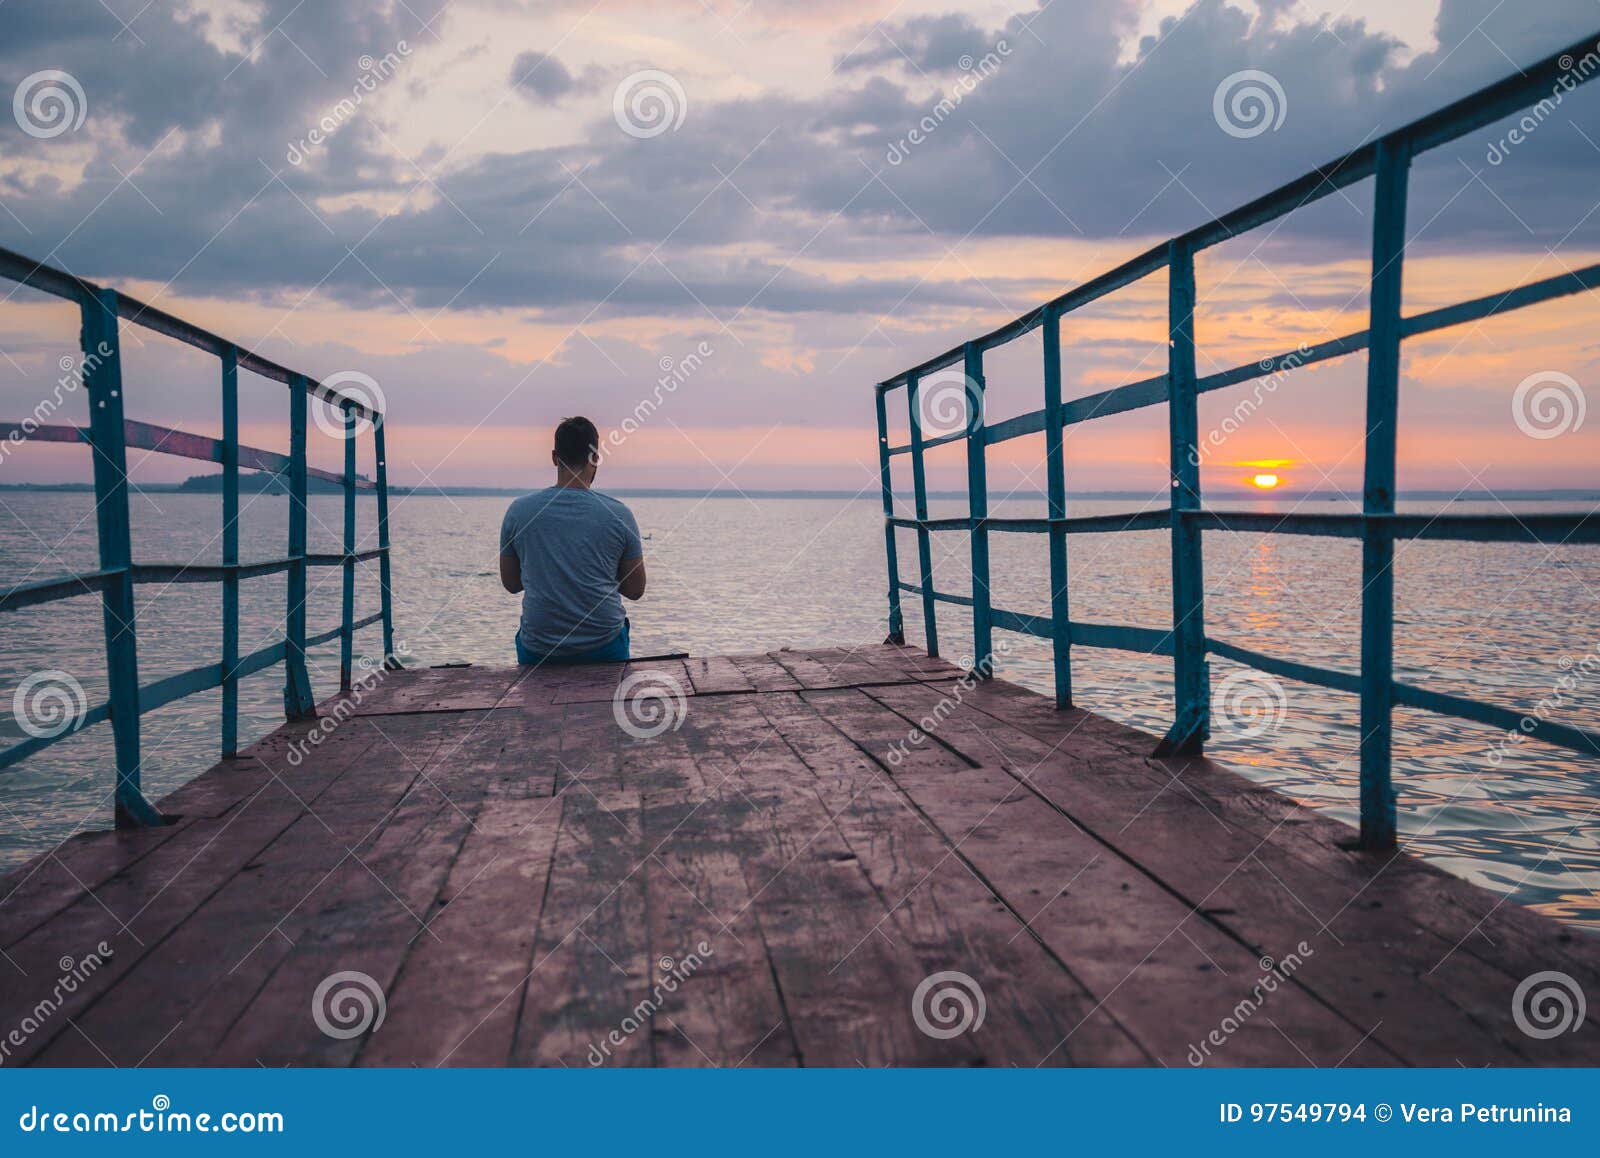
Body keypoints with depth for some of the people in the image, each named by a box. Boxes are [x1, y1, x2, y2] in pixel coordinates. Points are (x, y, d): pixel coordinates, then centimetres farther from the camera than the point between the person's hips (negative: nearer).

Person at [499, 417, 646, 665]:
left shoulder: (519, 511, -2)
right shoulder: (618, 514, -6)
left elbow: (511, 583, 10)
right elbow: (635, 590, 3)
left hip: (537, 651, 1)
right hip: (605, 649, -1)